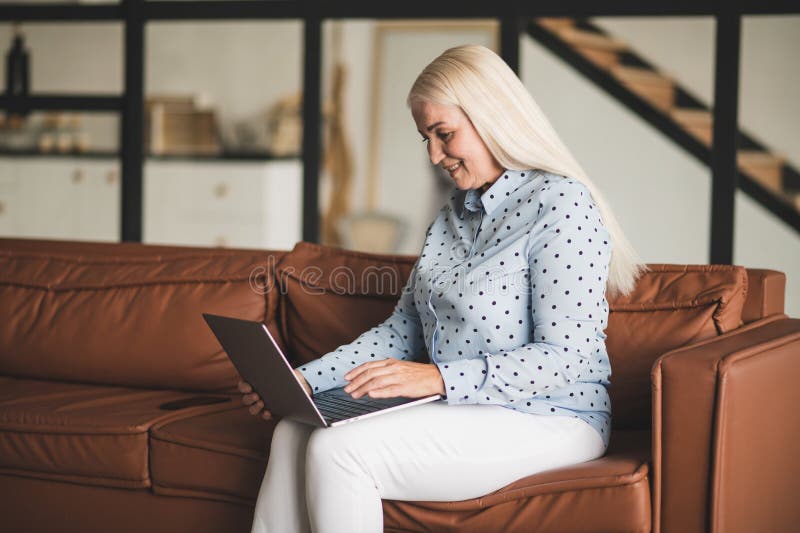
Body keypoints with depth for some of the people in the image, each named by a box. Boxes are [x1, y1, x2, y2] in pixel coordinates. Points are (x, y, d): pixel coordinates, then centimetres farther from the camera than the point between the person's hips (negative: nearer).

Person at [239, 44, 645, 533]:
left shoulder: (562, 205, -12)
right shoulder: (455, 215, 16)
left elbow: (567, 357, -19)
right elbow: (403, 330, 16)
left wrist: (440, 378, -26)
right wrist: (306, 380, 3)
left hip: (547, 419, -8)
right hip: (457, 409, 8)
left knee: (339, 450, -24)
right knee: (294, 432, -10)